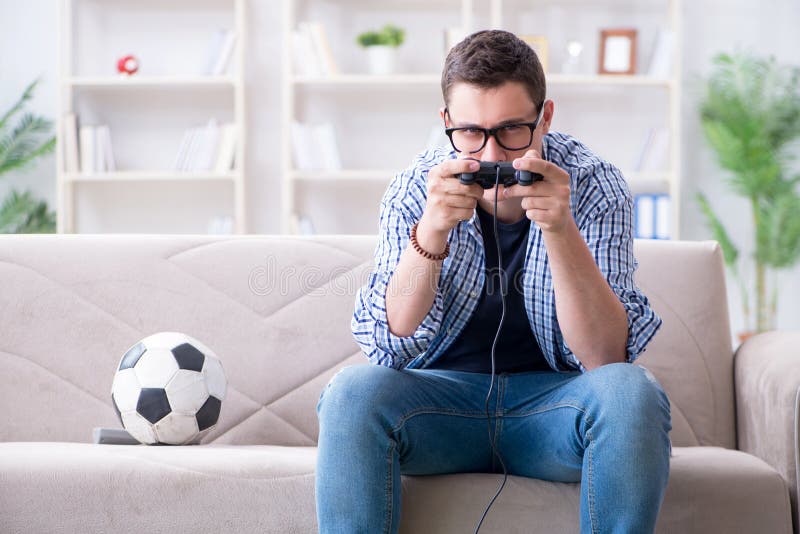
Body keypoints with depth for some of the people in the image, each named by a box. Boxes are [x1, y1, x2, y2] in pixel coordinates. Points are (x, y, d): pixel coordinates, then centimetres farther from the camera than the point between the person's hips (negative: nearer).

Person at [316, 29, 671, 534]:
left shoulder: (596, 187, -11)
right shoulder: (416, 189, -7)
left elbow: (607, 356, -21)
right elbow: (391, 345, -16)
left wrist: (559, 230, -35)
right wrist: (432, 231, -32)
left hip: (551, 397, 0)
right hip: (440, 394, 1)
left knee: (633, 394, -31)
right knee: (354, 392, -29)